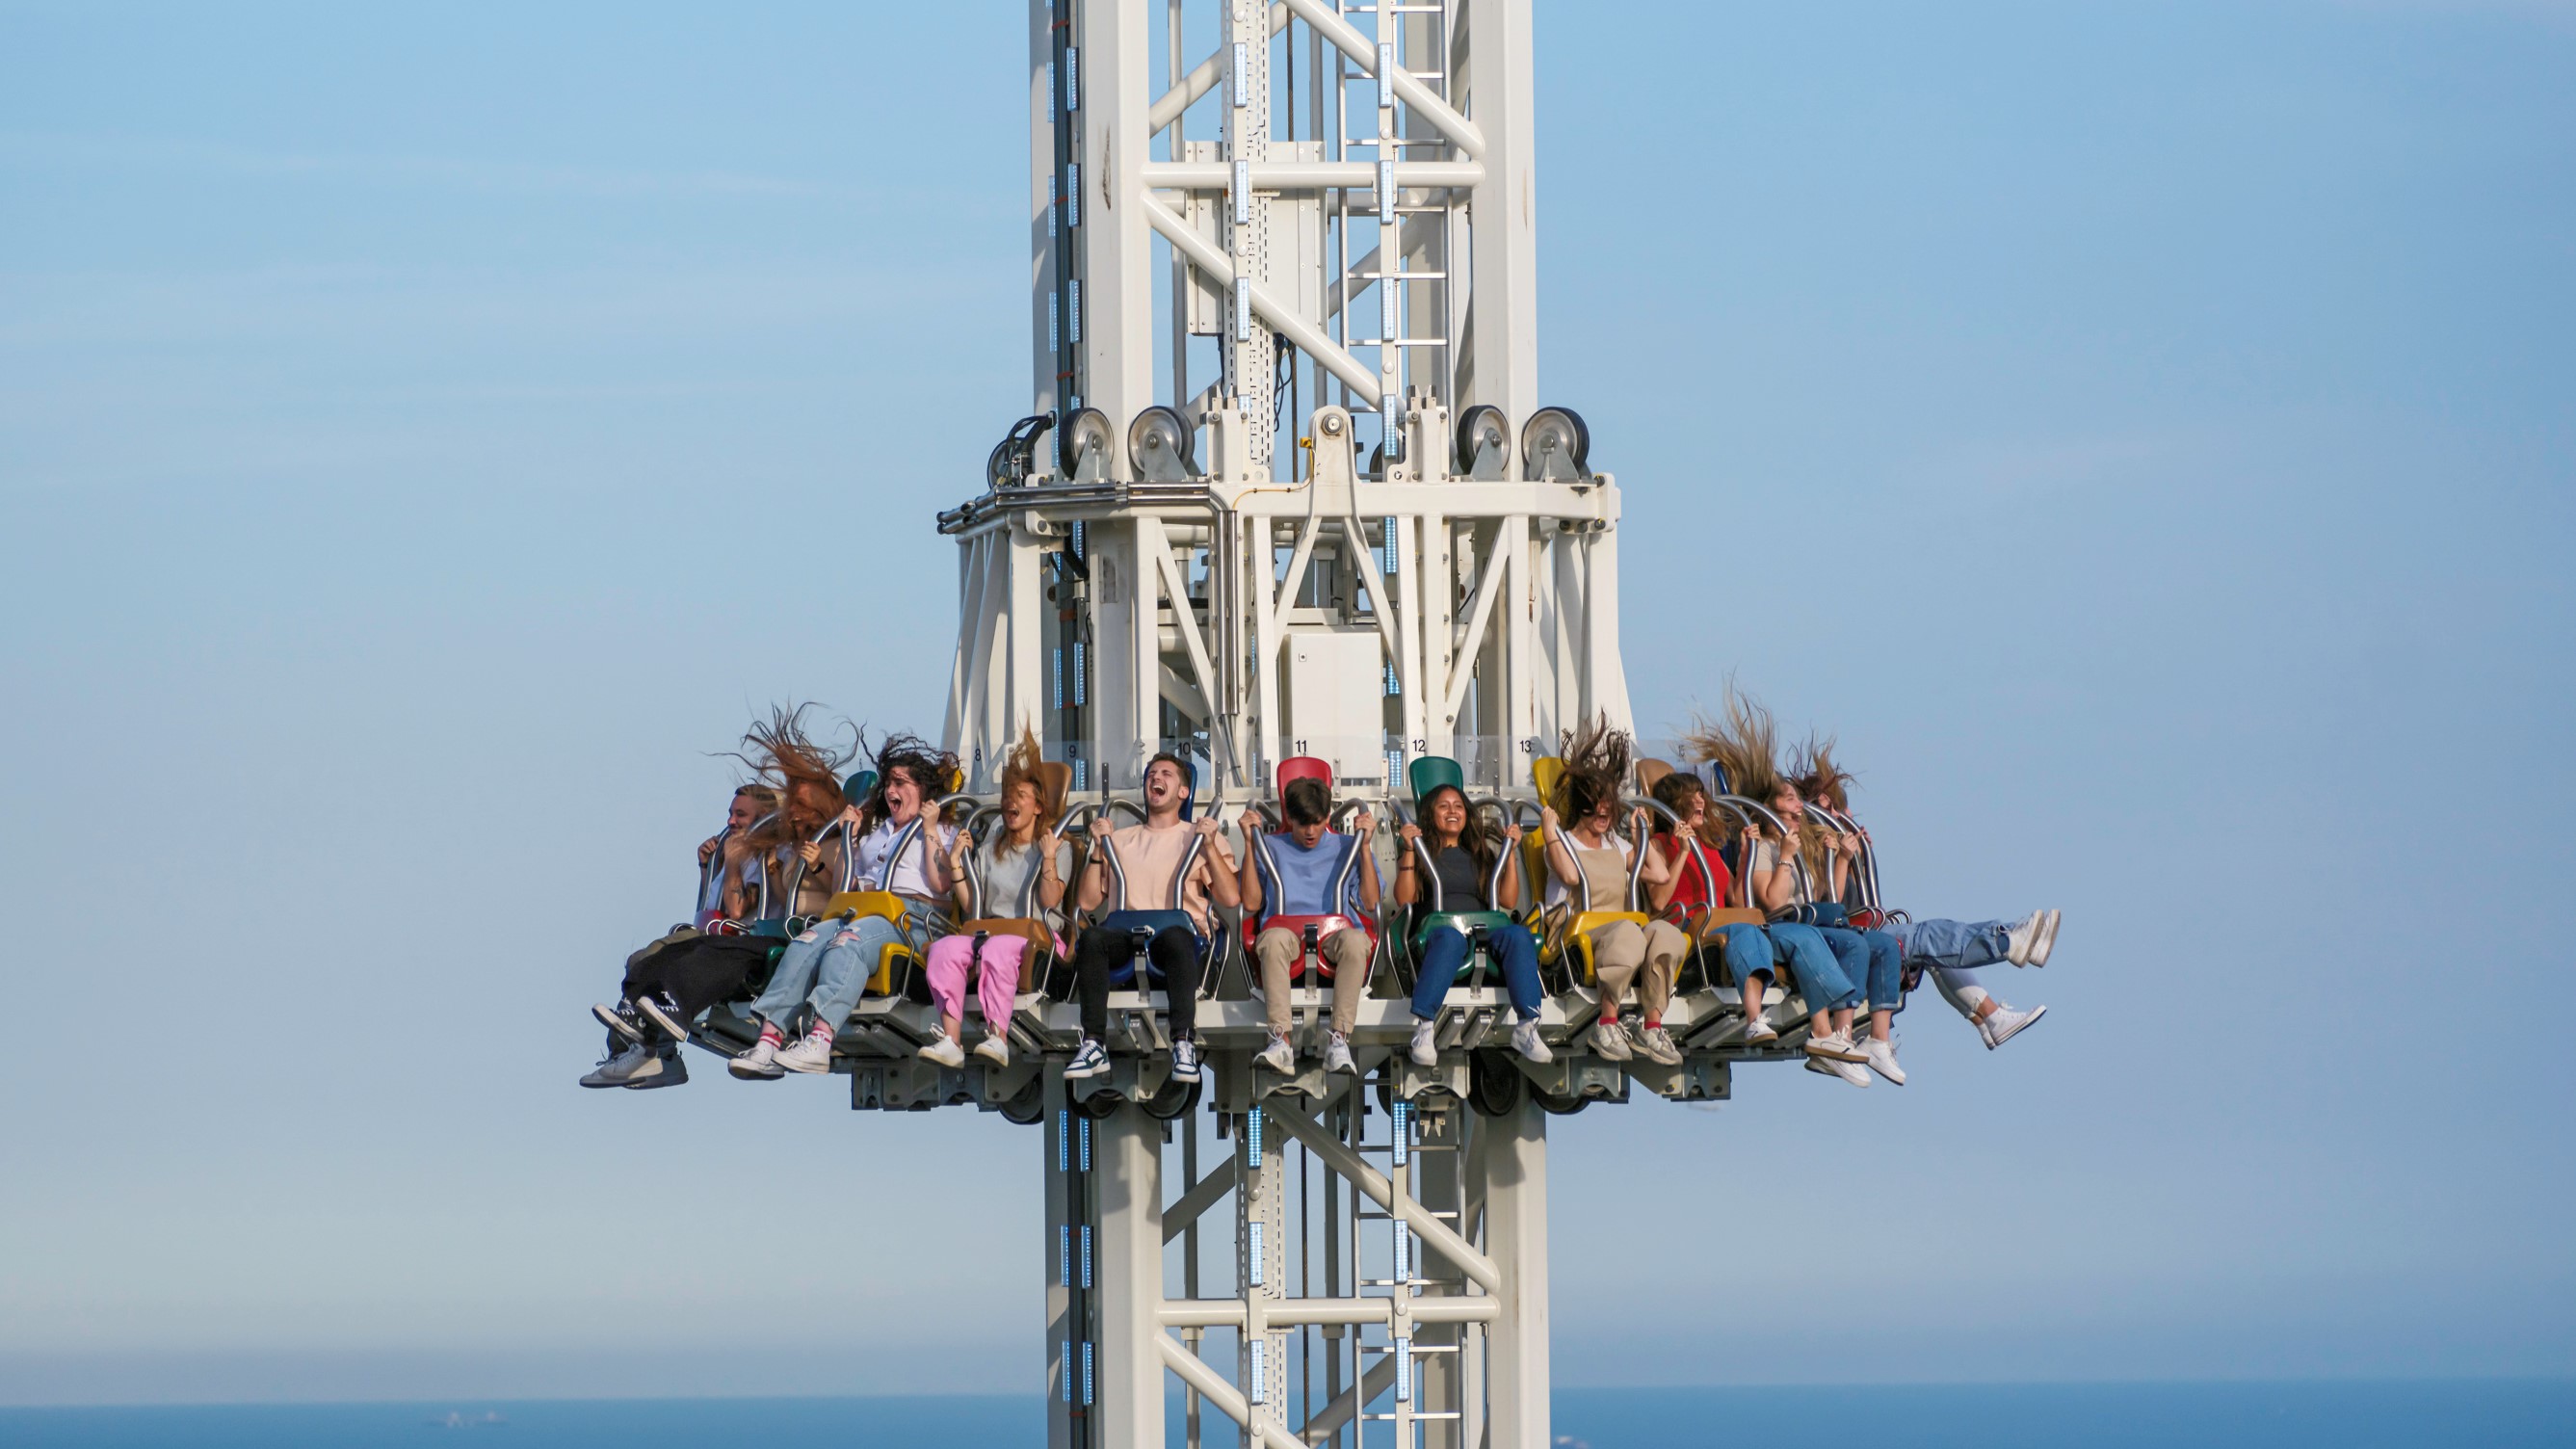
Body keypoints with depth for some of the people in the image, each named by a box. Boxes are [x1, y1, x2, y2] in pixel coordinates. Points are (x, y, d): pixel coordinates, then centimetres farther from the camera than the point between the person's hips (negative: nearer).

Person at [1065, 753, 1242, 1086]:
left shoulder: (1199, 836, 21)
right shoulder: (1119, 840, 29)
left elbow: (1230, 898, 7)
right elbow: (1087, 902, 21)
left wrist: (1209, 847, 0)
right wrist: (1098, 850, 11)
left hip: (1180, 931, -2)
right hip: (1125, 937, 2)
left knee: (1176, 937, -41)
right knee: (1091, 938, -34)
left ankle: (1184, 1044, -47)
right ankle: (1093, 1045, -38)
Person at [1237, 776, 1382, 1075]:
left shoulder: (1347, 847, 21)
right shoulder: (1270, 847, 22)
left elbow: (1369, 903, 11)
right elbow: (1251, 903, 10)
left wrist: (1364, 845, 8)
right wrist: (1250, 842, 10)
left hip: (1335, 931, 0)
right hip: (1286, 929, 0)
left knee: (1355, 941, -39)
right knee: (1273, 939, -39)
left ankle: (1339, 1038, -43)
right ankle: (1281, 1040, -48)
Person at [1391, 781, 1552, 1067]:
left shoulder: (1481, 853, 28)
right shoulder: (1422, 853, 21)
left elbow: (1509, 901, 15)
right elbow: (1405, 899, 3)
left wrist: (1510, 852, 11)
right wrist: (1409, 851, -2)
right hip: (1437, 926, -3)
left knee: (1518, 935, -32)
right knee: (1450, 937, -41)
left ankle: (1527, 1027, -41)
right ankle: (1423, 1029, -51)